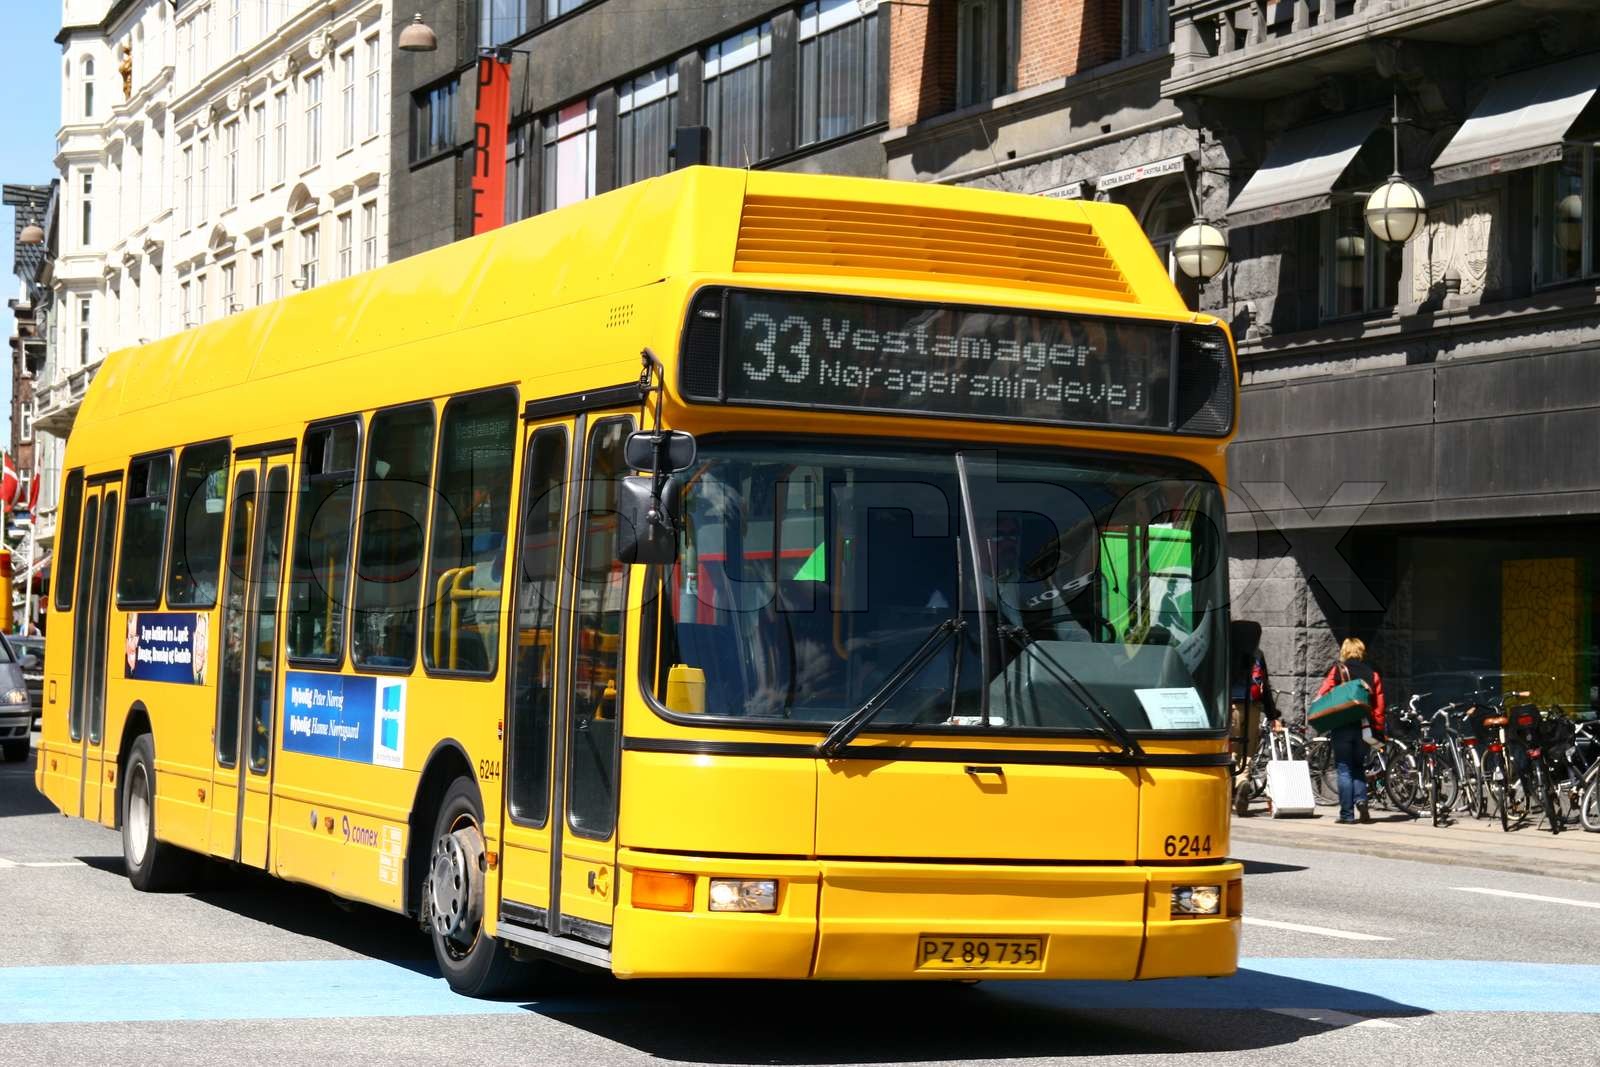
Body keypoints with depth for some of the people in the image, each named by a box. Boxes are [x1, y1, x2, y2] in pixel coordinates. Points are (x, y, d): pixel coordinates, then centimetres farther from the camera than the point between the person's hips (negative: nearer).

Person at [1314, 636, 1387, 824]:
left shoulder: (1338, 670, -2)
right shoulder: (1373, 674, 7)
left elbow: (1323, 694, -11)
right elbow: (1379, 705, 5)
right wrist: (1378, 731, 9)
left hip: (1342, 726, -3)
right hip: (1364, 727, 3)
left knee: (1344, 770, 1)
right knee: (1359, 767, 19)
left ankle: (1347, 813, -1)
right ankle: (1361, 800, -4)